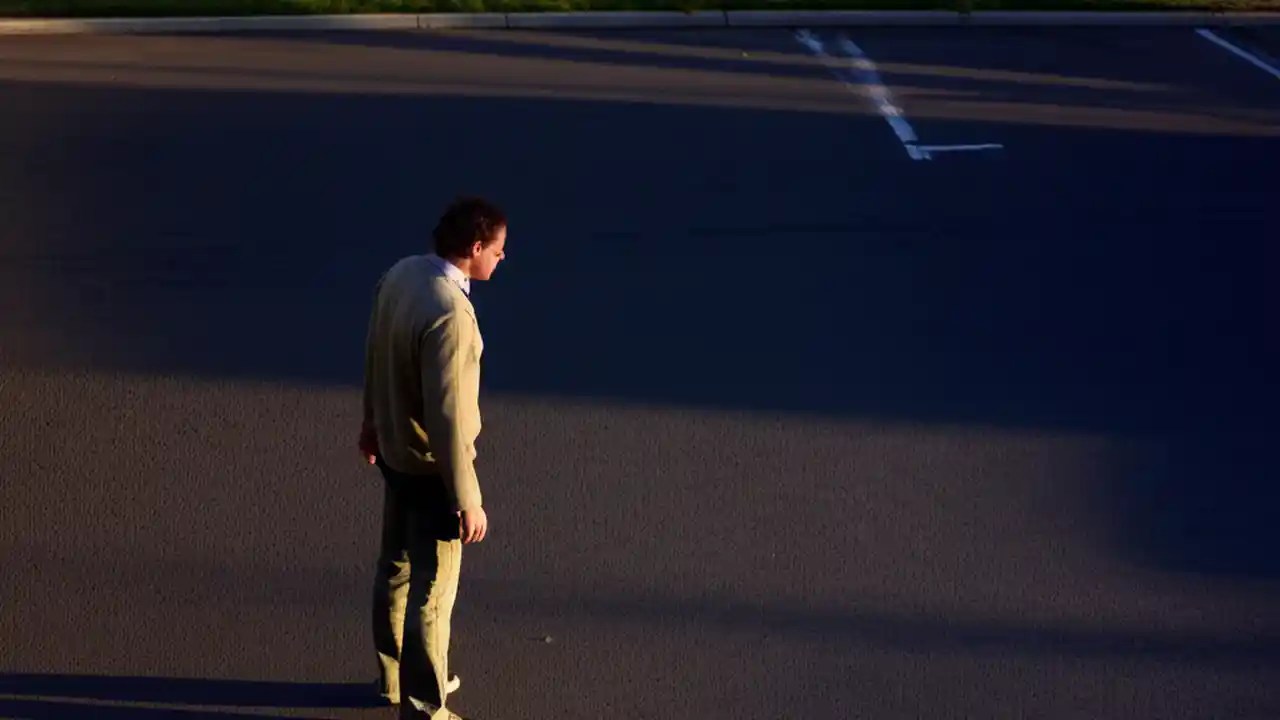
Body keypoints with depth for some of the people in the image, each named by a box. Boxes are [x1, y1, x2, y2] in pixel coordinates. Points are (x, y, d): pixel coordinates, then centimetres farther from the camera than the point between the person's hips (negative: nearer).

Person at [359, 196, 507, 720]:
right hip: (430, 465, -9)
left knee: (396, 567, 24)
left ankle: (394, 676, 42)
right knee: (432, 592, 5)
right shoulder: (449, 313, -32)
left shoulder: (400, 274, -5)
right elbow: (445, 416, -29)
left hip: (394, 450, 9)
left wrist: (372, 423, 25)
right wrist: (467, 499, -22)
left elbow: (375, 357, 10)